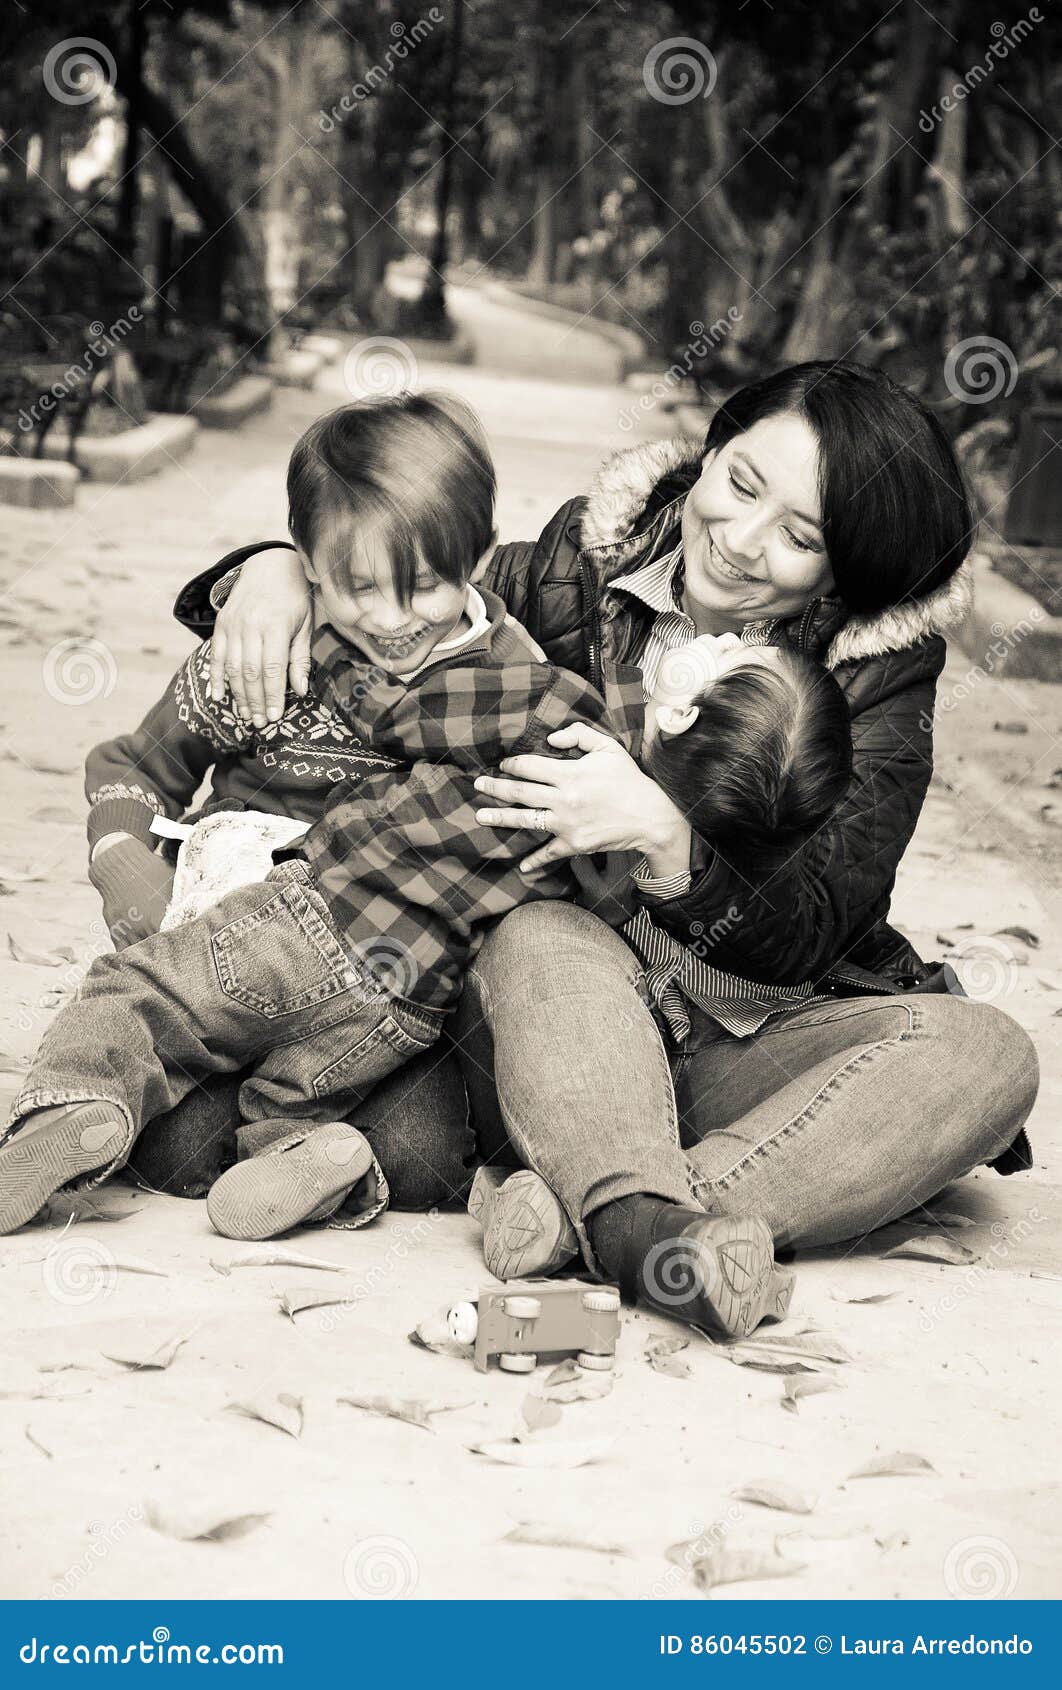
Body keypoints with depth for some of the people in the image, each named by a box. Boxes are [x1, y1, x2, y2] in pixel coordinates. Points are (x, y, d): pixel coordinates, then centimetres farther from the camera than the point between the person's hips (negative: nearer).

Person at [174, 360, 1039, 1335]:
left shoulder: (880, 677, -4)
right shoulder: (581, 573, 0)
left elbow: (805, 937, -14)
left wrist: (661, 835, -31)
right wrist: (273, 569, -10)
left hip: (753, 1054, 0)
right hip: (550, 1033, 0)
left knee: (987, 1055, -27)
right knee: (545, 934, -33)